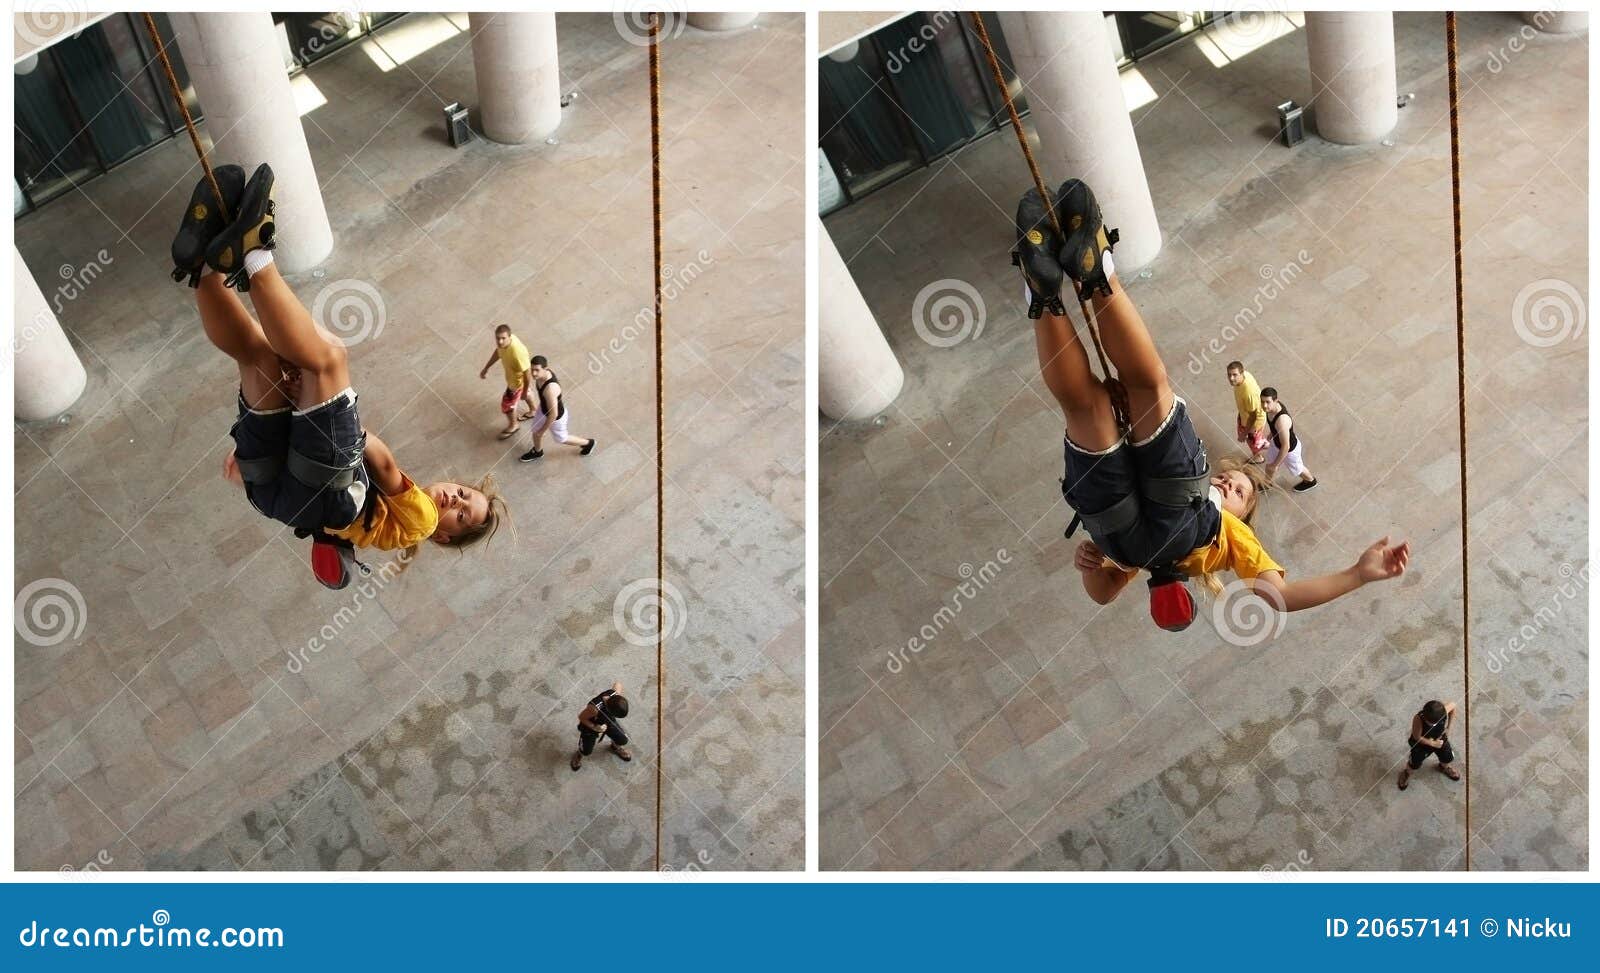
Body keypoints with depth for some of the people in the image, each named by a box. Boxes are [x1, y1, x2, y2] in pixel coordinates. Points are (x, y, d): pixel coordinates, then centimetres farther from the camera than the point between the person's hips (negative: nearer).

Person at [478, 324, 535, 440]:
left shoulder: (517, 353, -46)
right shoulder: (503, 342, -23)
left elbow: (527, 372, -33)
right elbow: (498, 352, 2)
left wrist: (525, 392, -19)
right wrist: (486, 368, 10)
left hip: (518, 381, -7)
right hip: (513, 376, 7)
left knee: (507, 405, 17)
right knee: (526, 393, 36)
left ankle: (512, 426, 47)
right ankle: (532, 411, 66)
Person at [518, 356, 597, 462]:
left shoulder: (550, 389, -47)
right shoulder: (543, 373, -21)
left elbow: (553, 414, -36)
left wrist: (543, 430, -21)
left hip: (556, 416, -7)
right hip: (543, 408, 7)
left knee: (561, 438, 24)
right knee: (535, 430, 29)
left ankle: (588, 443, 50)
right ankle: (537, 452, 61)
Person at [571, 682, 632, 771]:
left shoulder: (616, 693, -35)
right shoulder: (595, 708, -48)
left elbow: (617, 684, -9)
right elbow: (581, 717, -27)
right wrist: (595, 727, -35)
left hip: (609, 721, 4)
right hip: (591, 726, -4)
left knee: (623, 740, 10)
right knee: (586, 751, 13)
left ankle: (616, 747, 48)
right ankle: (579, 755, 52)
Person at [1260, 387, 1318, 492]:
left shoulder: (1281, 421, -47)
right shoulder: (1273, 404, -22)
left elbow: (1285, 447, -36)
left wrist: (1275, 465, -23)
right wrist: (1271, 434, 20)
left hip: (1290, 448, -7)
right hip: (1276, 441, 7)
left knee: (1296, 469, 26)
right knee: (1269, 464, 31)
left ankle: (1310, 481, 58)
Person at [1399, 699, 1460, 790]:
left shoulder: (1444, 711, -37)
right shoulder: (1418, 719, -43)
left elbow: (1453, 706, -11)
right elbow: (1417, 737, -26)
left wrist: (1448, 727, -6)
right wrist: (1432, 743, -19)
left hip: (1440, 740, 3)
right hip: (1422, 742, -3)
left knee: (1448, 758, 24)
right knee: (1414, 765, 16)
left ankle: (1444, 768, 60)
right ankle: (1406, 772, 51)